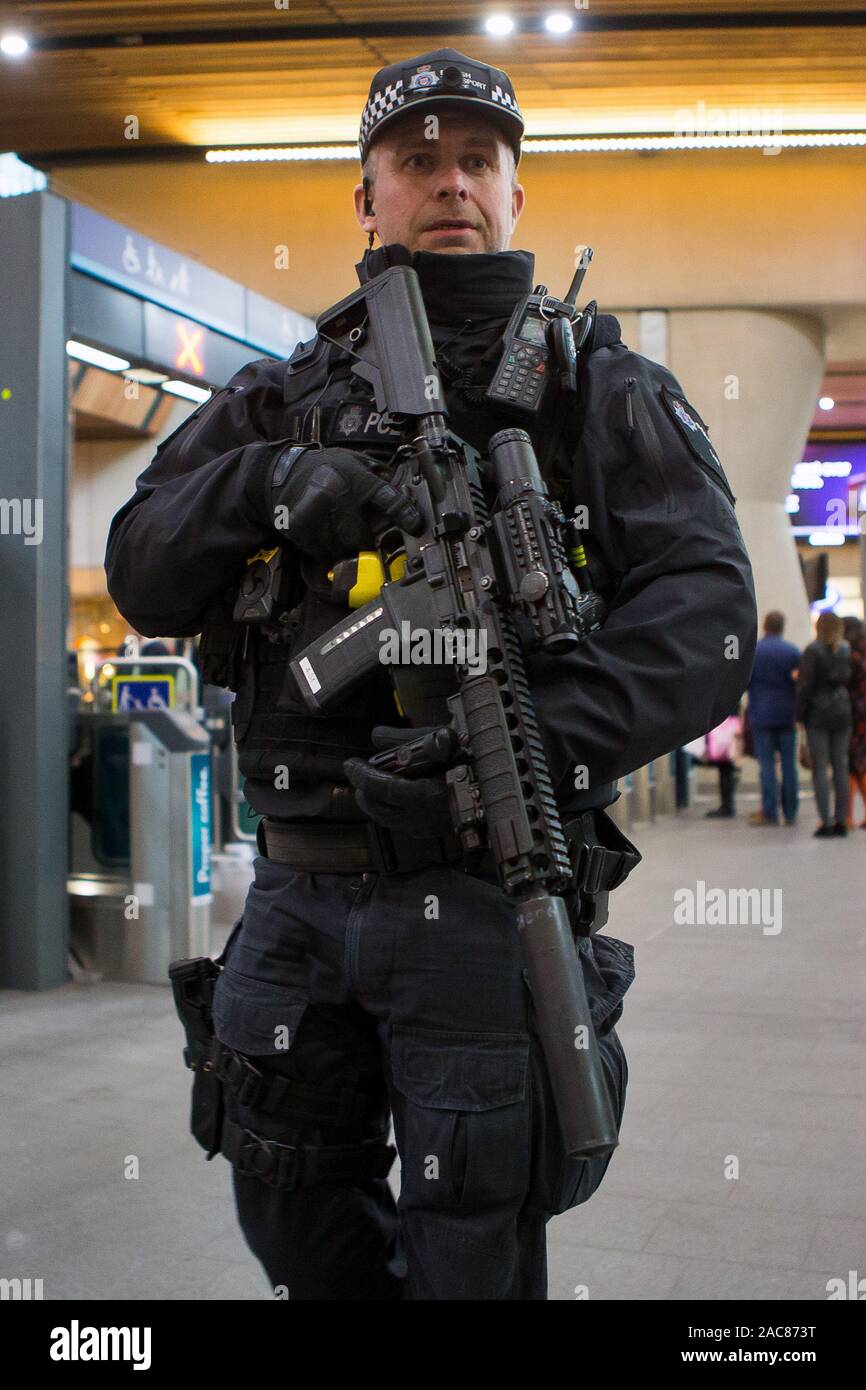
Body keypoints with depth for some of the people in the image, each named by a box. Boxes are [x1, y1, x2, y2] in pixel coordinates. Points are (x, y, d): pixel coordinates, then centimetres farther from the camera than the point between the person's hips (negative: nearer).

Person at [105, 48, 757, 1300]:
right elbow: (142, 572, 6)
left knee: (473, 1255, 8)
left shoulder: (603, 393, 2)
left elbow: (705, 617, -10)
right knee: (298, 1225, 20)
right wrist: (265, 482, -14)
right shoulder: (283, 399, 13)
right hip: (299, 894, 4)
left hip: (484, 898, -3)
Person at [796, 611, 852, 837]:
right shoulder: (847, 651, 5)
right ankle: (841, 821, 10)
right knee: (840, 767, 9)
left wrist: (800, 716, -5)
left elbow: (805, 685, -11)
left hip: (818, 716, -5)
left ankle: (826, 822, -7)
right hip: (842, 713, 5)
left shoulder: (813, 651, -10)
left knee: (819, 769, -2)